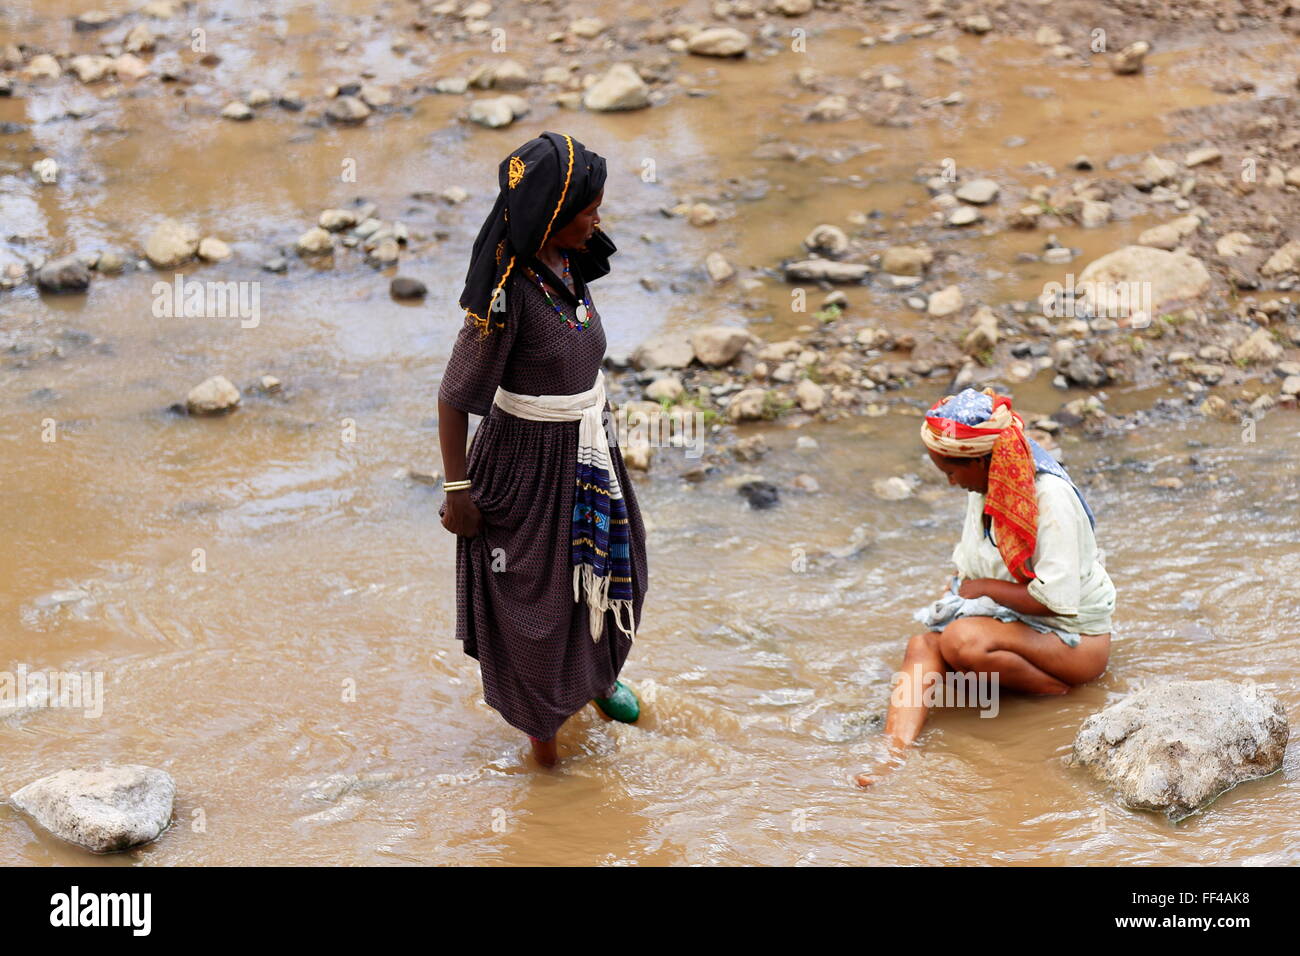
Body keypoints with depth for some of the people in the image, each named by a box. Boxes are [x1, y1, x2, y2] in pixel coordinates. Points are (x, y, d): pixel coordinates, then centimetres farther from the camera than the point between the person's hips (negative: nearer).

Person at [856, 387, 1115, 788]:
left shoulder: (1051, 497, -22)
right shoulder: (985, 488, 3)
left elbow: (1055, 599, -26)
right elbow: (970, 564, 17)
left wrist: (981, 589, -16)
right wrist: (952, 599, -3)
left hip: (1075, 637, -8)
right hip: (1016, 620, 8)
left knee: (963, 640, -33)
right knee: (923, 644, -20)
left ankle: (1058, 689, -12)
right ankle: (894, 755, -38)